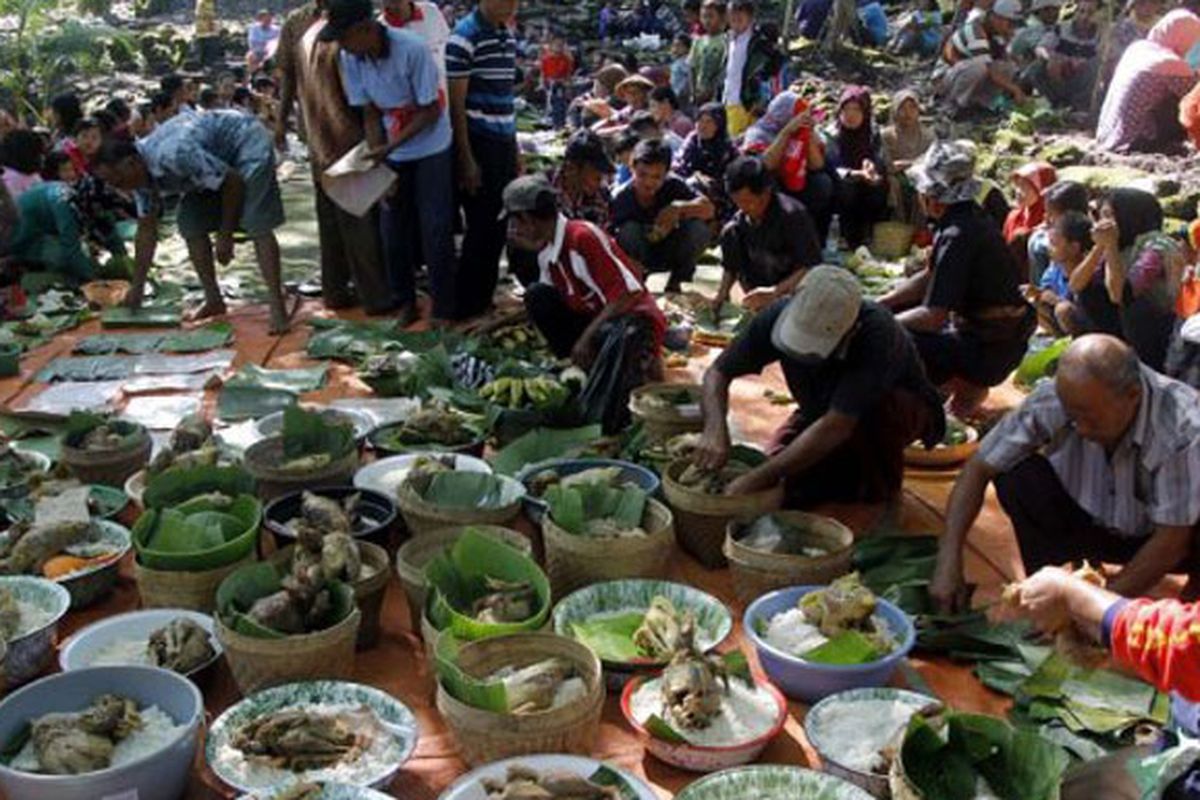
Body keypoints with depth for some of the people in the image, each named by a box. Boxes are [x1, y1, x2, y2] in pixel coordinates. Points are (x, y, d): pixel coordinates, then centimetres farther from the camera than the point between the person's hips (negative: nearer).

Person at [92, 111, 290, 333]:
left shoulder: (173, 156, -37)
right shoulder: (141, 175, -10)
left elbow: (233, 182, -28)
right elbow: (146, 231, 0)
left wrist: (225, 236, -18)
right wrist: (136, 289, 0)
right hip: (218, 157, 9)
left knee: (257, 226, -21)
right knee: (191, 226, 0)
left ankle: (277, 308, -23)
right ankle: (214, 301, 9)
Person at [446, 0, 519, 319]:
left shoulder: (508, 36, 10)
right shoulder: (464, 38, -13)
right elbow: (456, 104, -13)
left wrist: (515, 149, 17)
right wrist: (466, 160, -15)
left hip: (503, 143, 7)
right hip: (478, 144, -7)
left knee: (500, 225, 11)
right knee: (482, 228, -1)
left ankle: (484, 297, 24)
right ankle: (466, 304, 12)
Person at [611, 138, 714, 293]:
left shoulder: (673, 185, -17)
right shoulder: (621, 198, -24)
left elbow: (708, 209, -26)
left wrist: (679, 207, -45)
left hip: (670, 254, 2)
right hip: (638, 258, -2)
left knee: (699, 228, -25)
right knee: (630, 230, -32)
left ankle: (675, 282, -3)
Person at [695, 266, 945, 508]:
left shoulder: (877, 335, -40)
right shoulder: (781, 315, -27)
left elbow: (835, 427, -43)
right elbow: (718, 372, -18)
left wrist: (759, 479, -45)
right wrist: (715, 428, -39)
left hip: (901, 408, -4)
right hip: (822, 411, 4)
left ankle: (882, 478, -8)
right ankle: (855, 473, 9)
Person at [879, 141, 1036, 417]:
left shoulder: (957, 236, -24)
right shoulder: (971, 218, 6)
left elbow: (933, 316, -24)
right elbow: (929, 277, 17)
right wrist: (877, 305, 11)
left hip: (989, 353, -10)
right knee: (898, 310, 19)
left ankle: (967, 386, -2)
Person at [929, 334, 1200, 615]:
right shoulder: (1051, 400, -26)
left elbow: (1171, 542, -29)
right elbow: (979, 468, -19)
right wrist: (949, 561, -27)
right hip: (1089, 521, 2)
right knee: (1018, 477, -25)